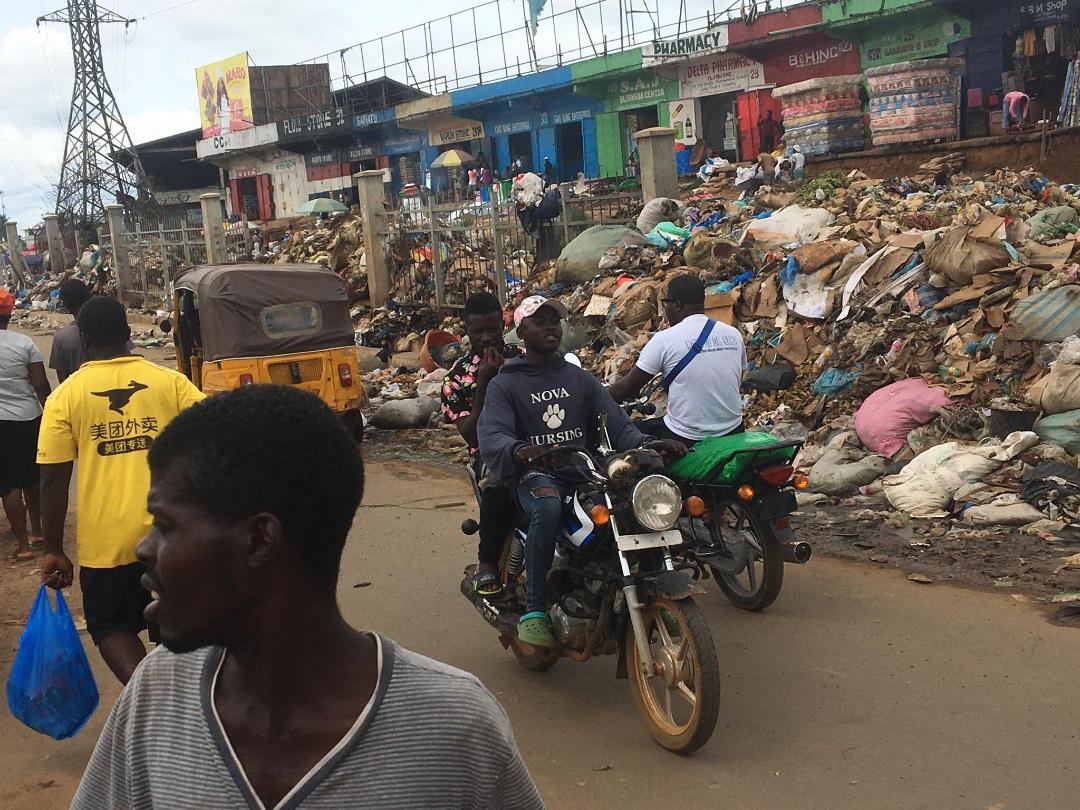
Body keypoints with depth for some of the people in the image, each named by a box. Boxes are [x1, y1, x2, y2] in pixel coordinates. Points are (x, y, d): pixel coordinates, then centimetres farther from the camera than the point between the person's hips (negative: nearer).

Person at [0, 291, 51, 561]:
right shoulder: (25, 343, -3)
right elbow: (41, 385, -4)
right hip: (30, 418, 3)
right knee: (32, 477, 20)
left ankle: (23, 544, 3)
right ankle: (37, 529, 34)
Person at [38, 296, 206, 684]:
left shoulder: (66, 395, -3)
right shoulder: (171, 382, -1)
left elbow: (53, 481, -5)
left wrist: (54, 550, 3)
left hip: (105, 542, -1)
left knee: (111, 626, 16)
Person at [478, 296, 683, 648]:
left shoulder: (579, 378, 21)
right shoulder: (504, 384, 8)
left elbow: (616, 423, 10)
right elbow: (491, 436, -9)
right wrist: (517, 451, -34)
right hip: (535, 473, -4)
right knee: (547, 509, -39)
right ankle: (534, 609, -28)